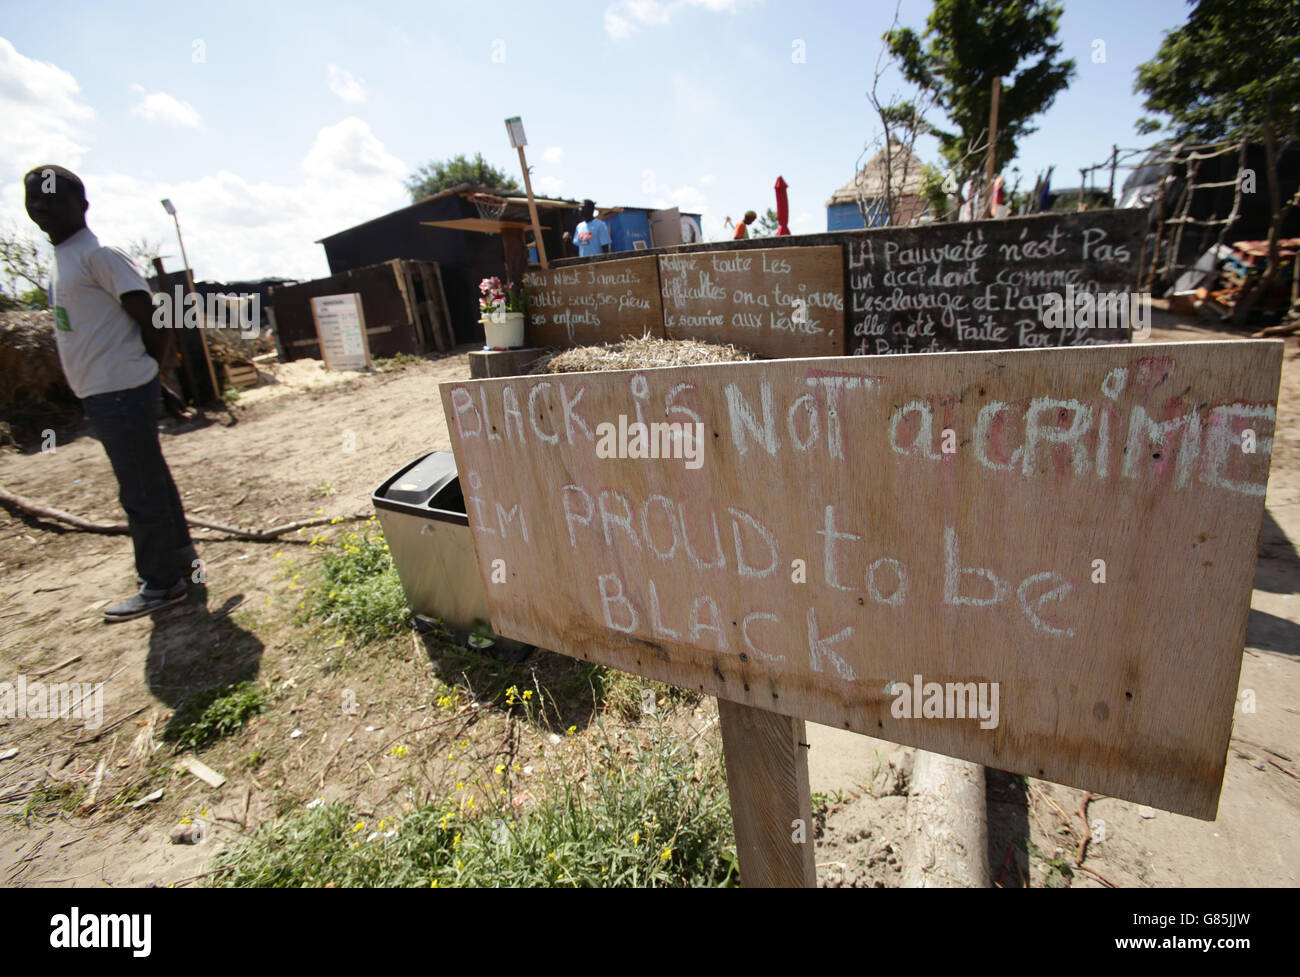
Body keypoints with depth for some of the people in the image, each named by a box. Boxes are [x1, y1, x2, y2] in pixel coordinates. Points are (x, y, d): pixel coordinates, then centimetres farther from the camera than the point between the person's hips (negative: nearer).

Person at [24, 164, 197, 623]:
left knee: (141, 491, -2)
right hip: (103, 394, 9)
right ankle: (180, 553, 31)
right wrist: (154, 387, 13)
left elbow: (155, 325, -17)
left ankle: (161, 583, 9)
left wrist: (145, 375, -2)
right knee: (151, 482, 17)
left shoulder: (99, 257, -12)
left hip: (121, 394, -9)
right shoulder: (62, 260, 17)